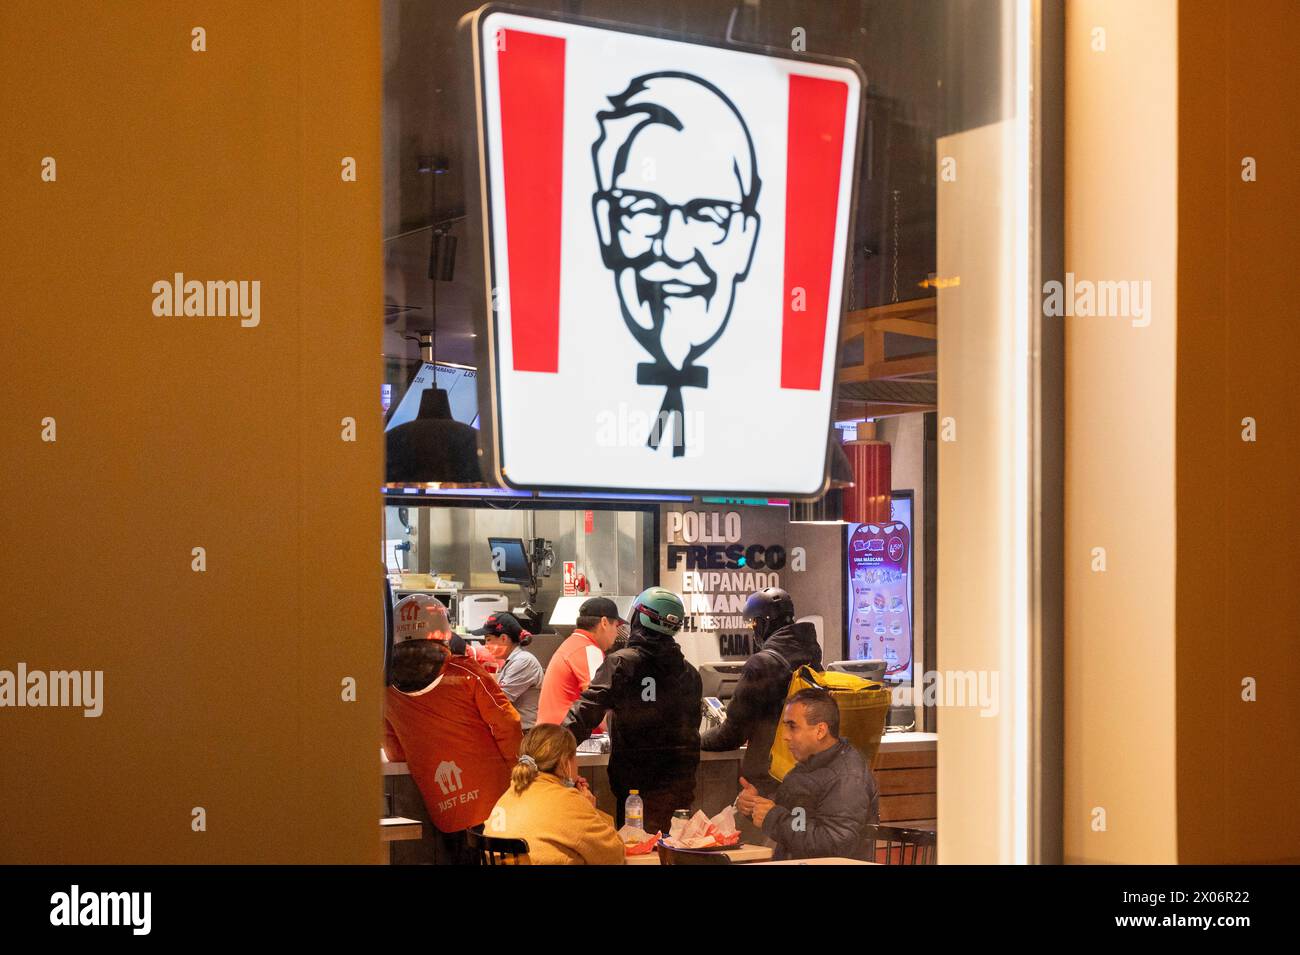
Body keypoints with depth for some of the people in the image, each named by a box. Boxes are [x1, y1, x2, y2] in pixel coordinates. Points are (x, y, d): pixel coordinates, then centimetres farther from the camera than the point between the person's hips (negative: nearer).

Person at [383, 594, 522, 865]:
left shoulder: (388, 692, -1)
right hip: (493, 803, -2)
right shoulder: (465, 673, -10)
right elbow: (507, 726, -8)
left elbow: (395, 755, 8)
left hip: (442, 813, 2)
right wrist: (517, 772, 6)